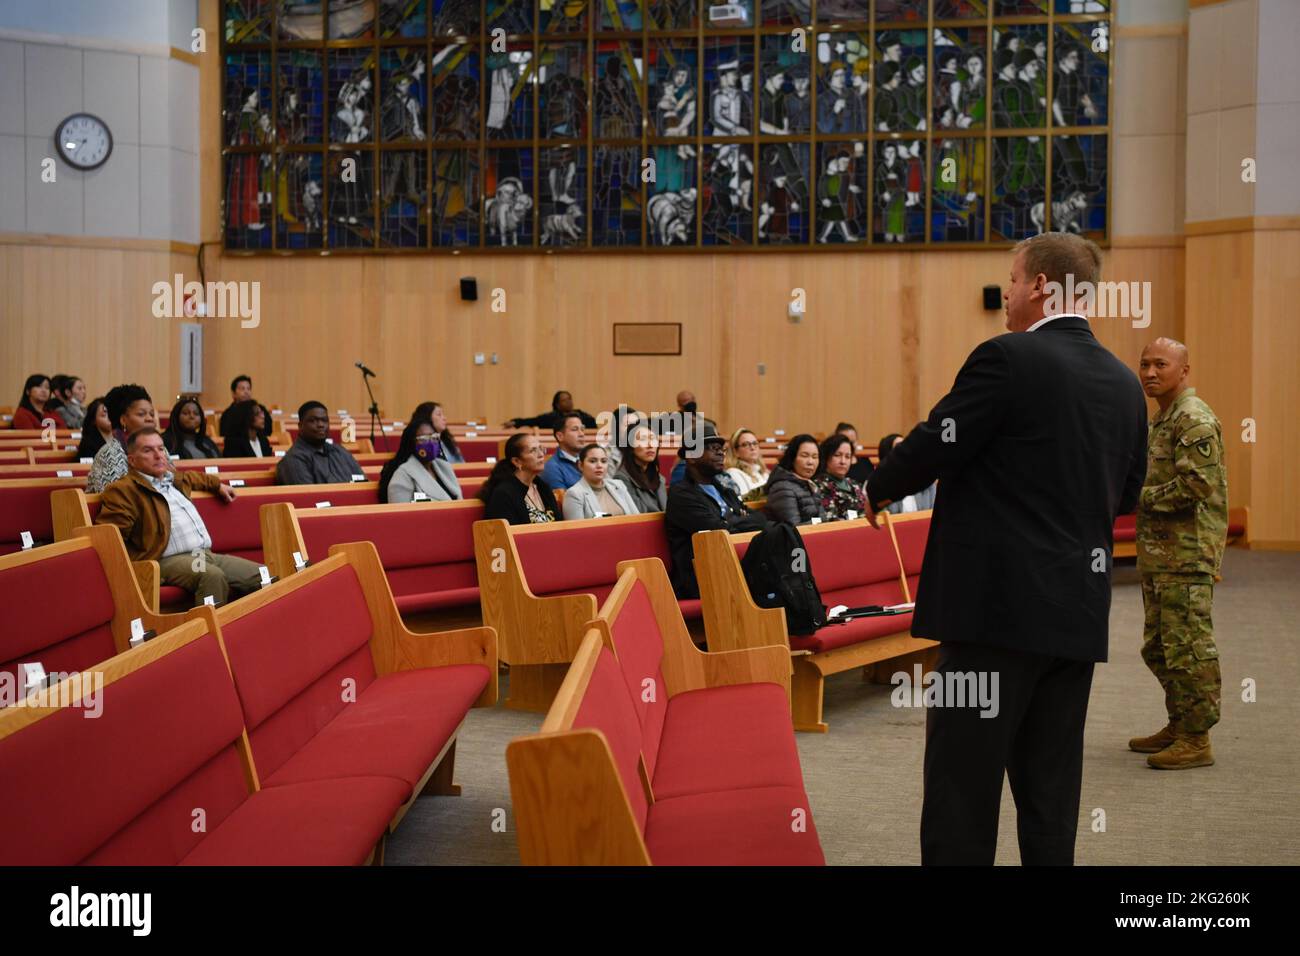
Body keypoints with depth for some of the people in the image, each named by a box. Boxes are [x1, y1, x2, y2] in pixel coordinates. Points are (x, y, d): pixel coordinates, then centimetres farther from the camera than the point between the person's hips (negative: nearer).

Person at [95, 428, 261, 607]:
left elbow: (193, 477, 50)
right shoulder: (124, 490, -3)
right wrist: (140, 567, -19)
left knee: (263, 577, -5)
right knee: (213, 576, -38)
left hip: (206, 554, 9)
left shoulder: (175, 480, 24)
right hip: (170, 560, -9)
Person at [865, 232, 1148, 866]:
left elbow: (932, 449, -11)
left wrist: (878, 490, 8)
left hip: (998, 605, -7)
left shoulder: (1008, 358, -12)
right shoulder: (1124, 384, 9)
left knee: (962, 791, -1)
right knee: (1050, 790, 14)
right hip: (1078, 615, 7)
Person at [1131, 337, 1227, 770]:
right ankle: (1178, 726, 27)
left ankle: (1197, 741, -1)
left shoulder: (1194, 419, -13)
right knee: (1159, 647, 16)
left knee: (1188, 647, -6)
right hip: (1158, 553, 11)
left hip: (1186, 553, -11)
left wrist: (1141, 496, -14)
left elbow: (1197, 484, -23)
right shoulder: (1161, 419, 19)